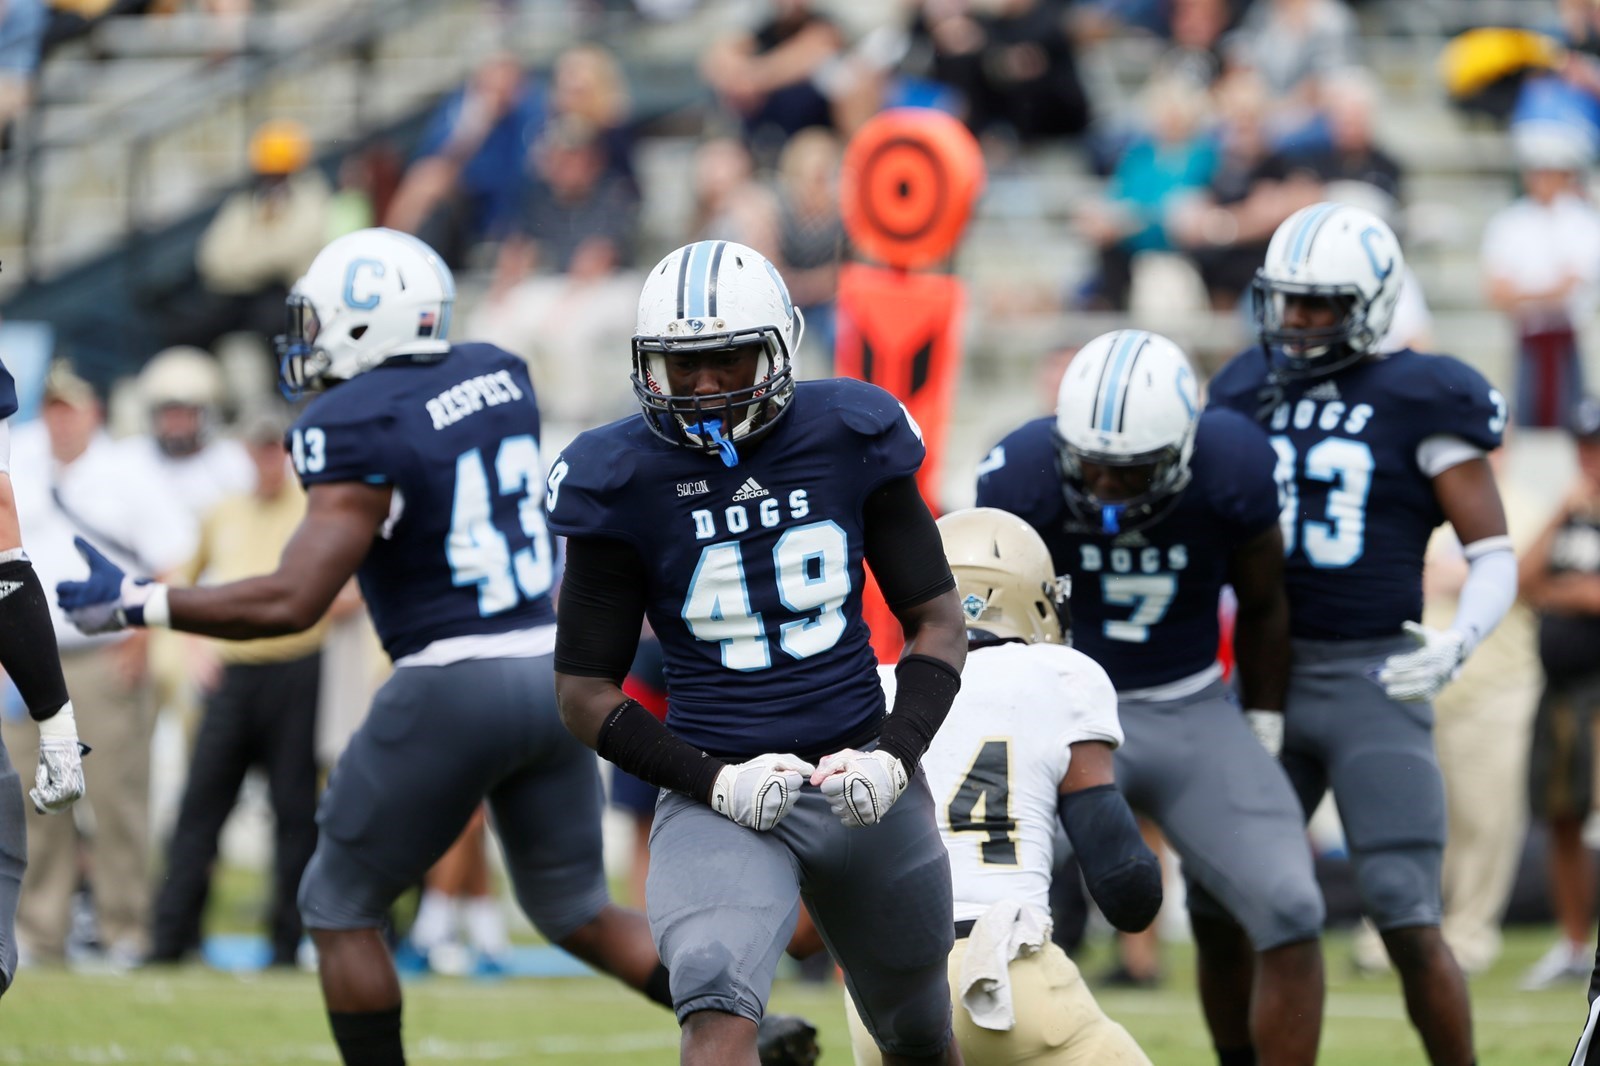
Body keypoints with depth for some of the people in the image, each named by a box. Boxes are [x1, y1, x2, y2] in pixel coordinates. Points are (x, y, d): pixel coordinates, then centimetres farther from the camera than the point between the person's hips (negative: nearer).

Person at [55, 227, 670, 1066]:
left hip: (454, 682, -7)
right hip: (553, 670, 7)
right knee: (575, 910, 18)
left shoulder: (358, 429, -14)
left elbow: (290, 604, -20)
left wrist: (132, 603, -13)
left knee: (340, 908, 10)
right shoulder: (498, 377, 7)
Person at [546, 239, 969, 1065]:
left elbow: (937, 622, 5)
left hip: (858, 779, 3)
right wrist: (711, 780, -15)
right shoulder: (623, 482, -7)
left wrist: (895, 755, -11)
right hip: (723, 795, -3)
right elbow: (584, 692, -2)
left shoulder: (849, 440, -1)